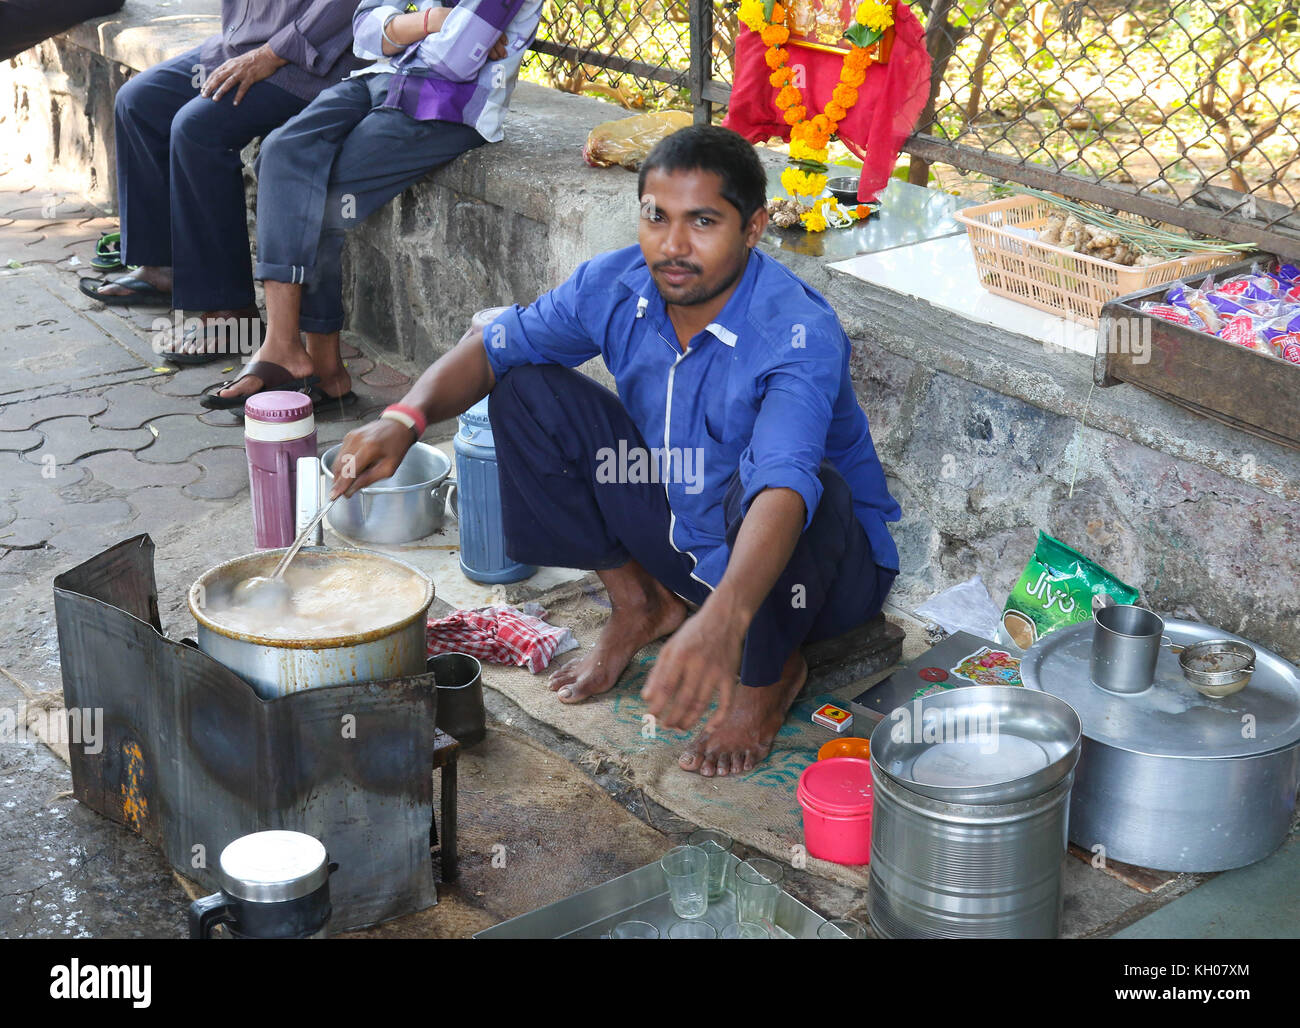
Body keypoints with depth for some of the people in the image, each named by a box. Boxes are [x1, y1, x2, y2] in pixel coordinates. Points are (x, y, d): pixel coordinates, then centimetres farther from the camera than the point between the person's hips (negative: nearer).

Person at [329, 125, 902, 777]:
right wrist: (405, 418, -22)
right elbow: (494, 347, -1)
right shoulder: (617, 286, -14)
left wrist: (724, 619, -68)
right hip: (681, 540, 5)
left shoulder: (800, 334, -33)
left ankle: (768, 675, -7)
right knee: (530, 390, -8)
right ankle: (641, 605, 8)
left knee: (784, 483, -41)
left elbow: (785, 486, -50)